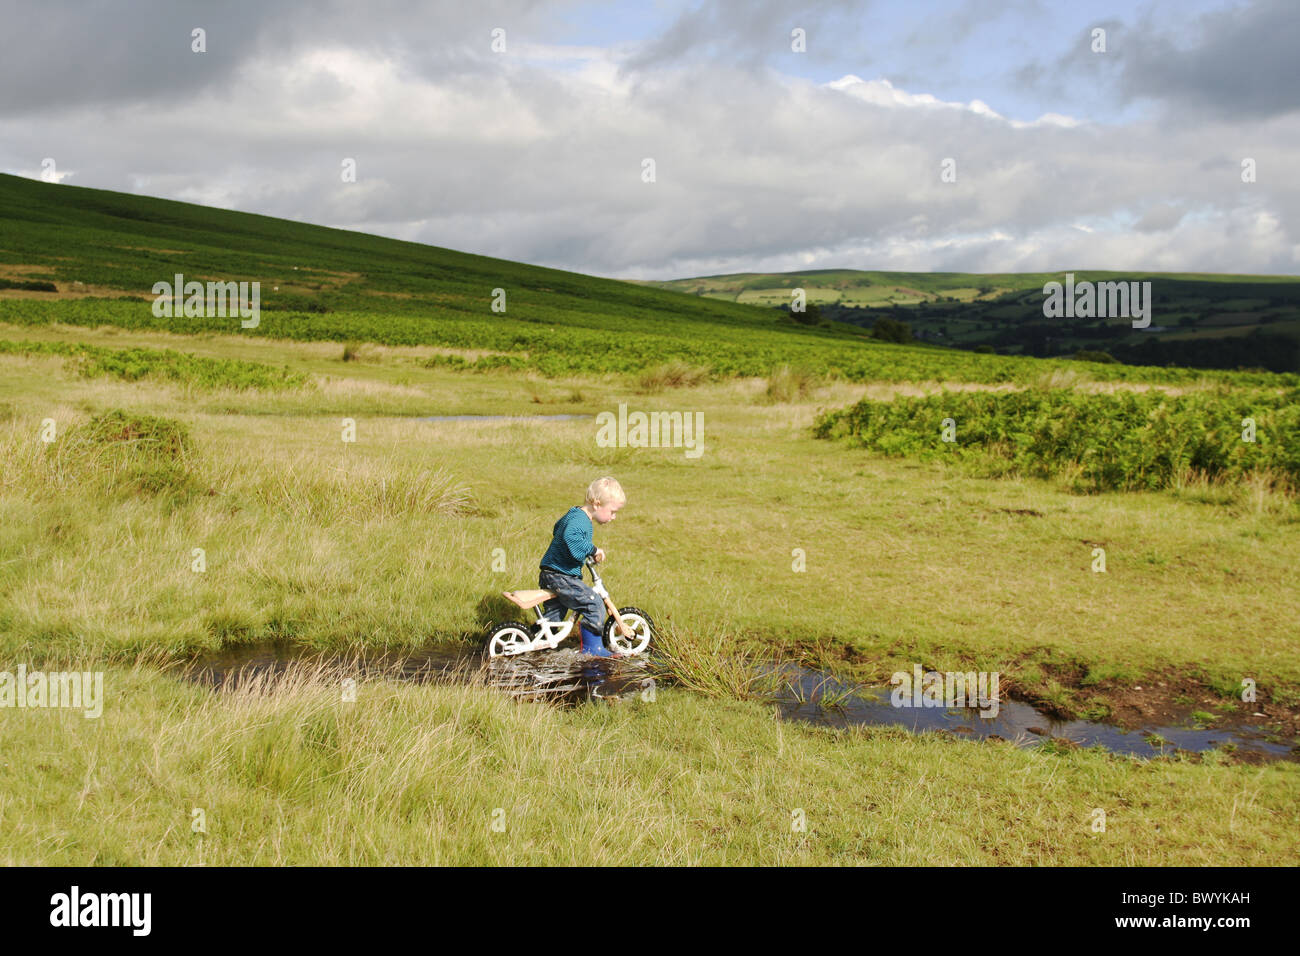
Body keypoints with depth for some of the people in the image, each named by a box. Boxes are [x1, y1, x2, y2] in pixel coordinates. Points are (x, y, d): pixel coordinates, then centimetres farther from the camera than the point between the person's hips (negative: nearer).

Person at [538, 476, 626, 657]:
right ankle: (592, 647, -2)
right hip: (561, 576, -11)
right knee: (594, 604, -9)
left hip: (549, 574, 11)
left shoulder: (573, 514, 15)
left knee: (553, 614, 20)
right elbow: (571, 537, -40)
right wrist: (593, 550, -30)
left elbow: (556, 530, 33)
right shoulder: (580, 520, -19)